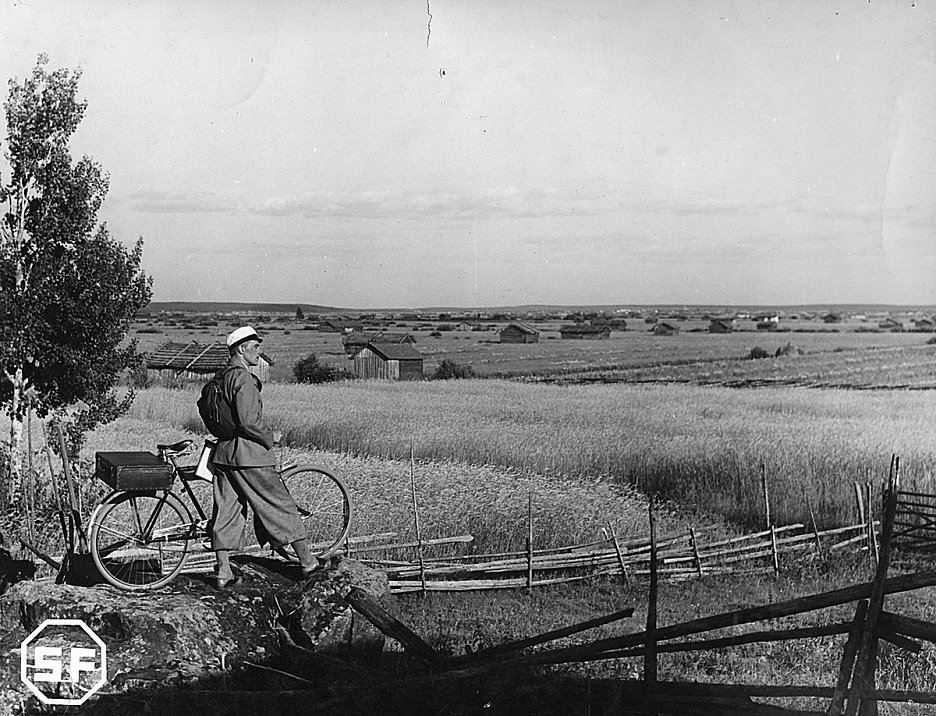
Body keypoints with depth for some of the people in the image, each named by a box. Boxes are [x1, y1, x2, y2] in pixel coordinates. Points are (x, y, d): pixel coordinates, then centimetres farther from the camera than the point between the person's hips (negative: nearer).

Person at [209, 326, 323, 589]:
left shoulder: (221, 378, 14)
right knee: (281, 506, 1)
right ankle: (307, 562, 9)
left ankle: (223, 572, 10)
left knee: (226, 512, 9)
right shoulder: (244, 379, -16)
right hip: (249, 455, -9)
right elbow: (248, 421, -24)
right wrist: (270, 437, -9)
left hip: (223, 454, 9)